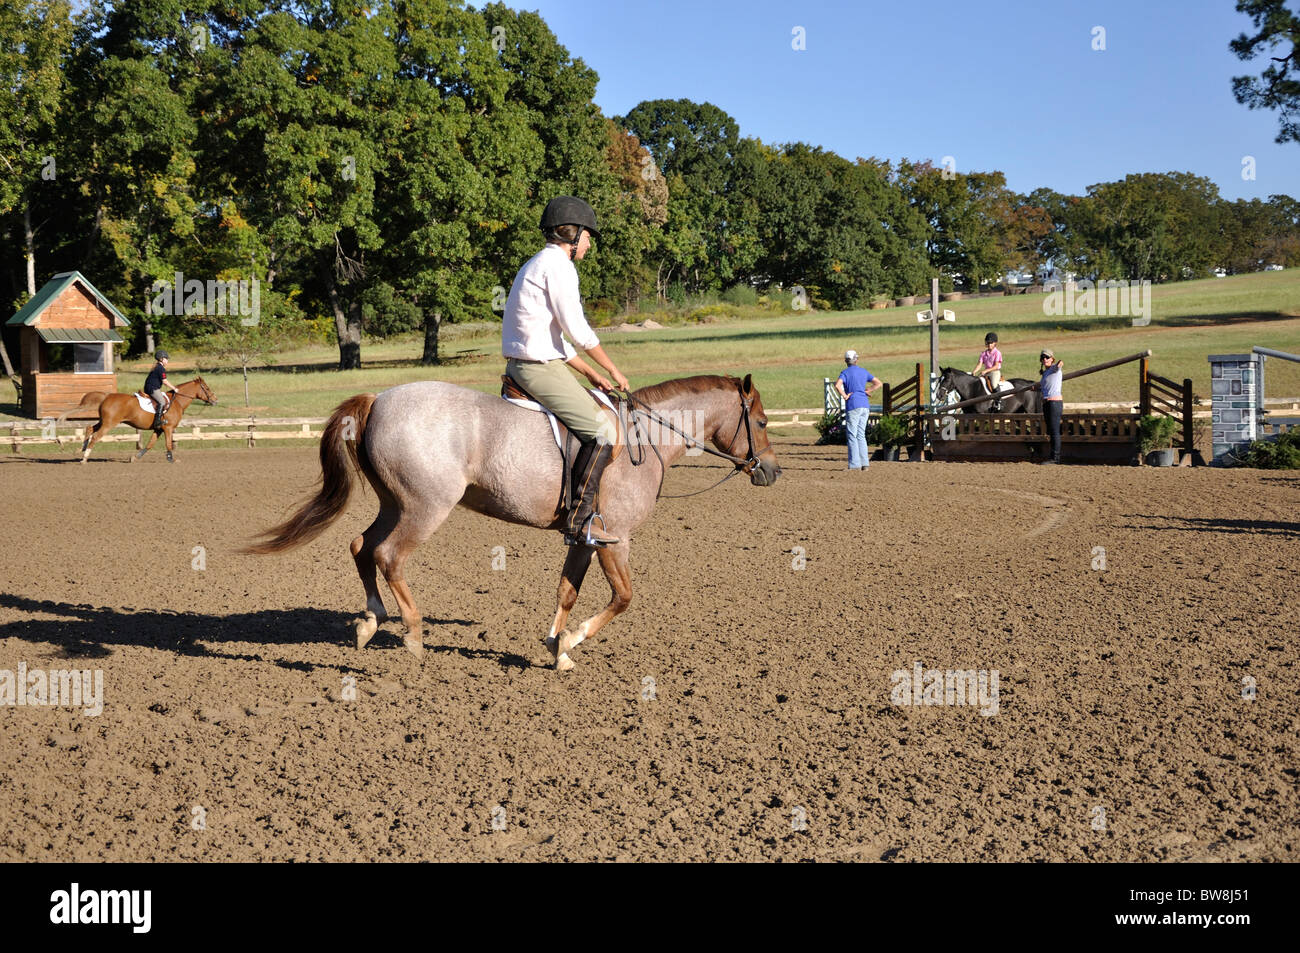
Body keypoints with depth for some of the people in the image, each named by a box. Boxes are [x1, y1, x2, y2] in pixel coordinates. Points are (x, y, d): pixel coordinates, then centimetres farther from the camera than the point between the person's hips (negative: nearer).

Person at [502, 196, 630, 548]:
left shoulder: (537, 265, 22)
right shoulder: (557, 264, -10)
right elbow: (577, 329, -15)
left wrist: (591, 374, 18)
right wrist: (613, 370, -4)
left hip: (523, 366, 11)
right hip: (539, 369, -11)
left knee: (598, 411, 24)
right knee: (603, 431, -12)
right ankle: (578, 521, -15)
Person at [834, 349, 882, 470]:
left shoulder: (845, 372, -5)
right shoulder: (864, 371, 13)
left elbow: (837, 385, -23)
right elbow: (878, 384, 12)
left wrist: (844, 396, -11)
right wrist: (867, 392, 7)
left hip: (853, 406, -6)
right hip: (865, 406, 6)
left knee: (852, 436, -1)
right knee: (861, 435, 12)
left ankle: (855, 464, -4)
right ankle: (864, 463, 8)